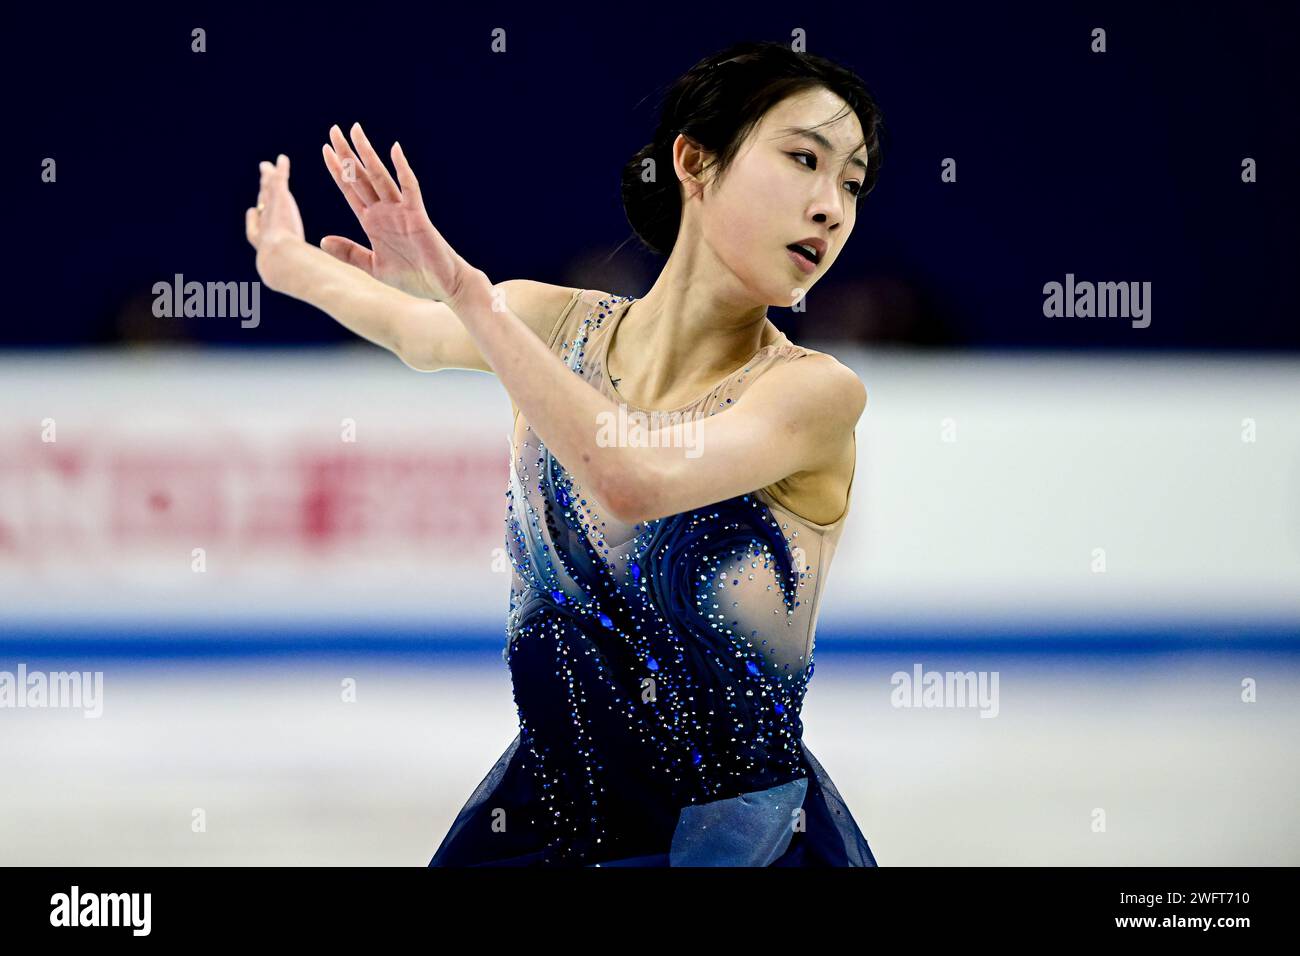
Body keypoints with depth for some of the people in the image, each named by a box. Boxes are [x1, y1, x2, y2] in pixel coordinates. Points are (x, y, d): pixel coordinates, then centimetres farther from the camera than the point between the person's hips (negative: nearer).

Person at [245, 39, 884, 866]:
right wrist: (291, 259, 35)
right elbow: (412, 327, 20)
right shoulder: (553, 325, -3)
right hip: (538, 821, 5)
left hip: (740, 839, -5)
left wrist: (467, 295, -33)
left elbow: (637, 480, -34)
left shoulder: (817, 394, -16)